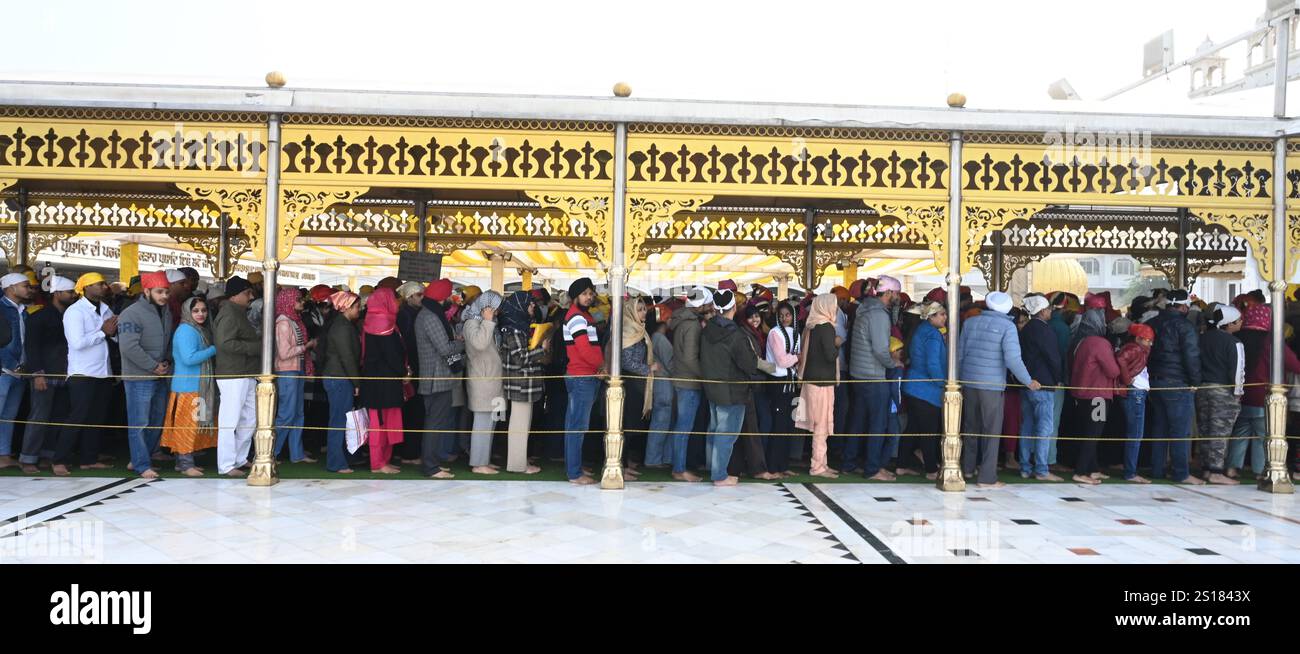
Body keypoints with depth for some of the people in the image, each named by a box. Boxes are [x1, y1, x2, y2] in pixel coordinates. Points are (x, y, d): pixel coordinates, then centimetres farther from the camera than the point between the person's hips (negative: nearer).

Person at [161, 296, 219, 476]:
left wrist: (213, 352, 7)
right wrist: (213, 350, -16)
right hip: (187, 387, -9)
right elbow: (189, 358, -24)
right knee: (187, 425, -6)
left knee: (196, 425, 12)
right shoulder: (186, 330, -14)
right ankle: (185, 464, -2)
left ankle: (184, 461, 18)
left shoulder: (201, 330, 16)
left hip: (199, 386, 9)